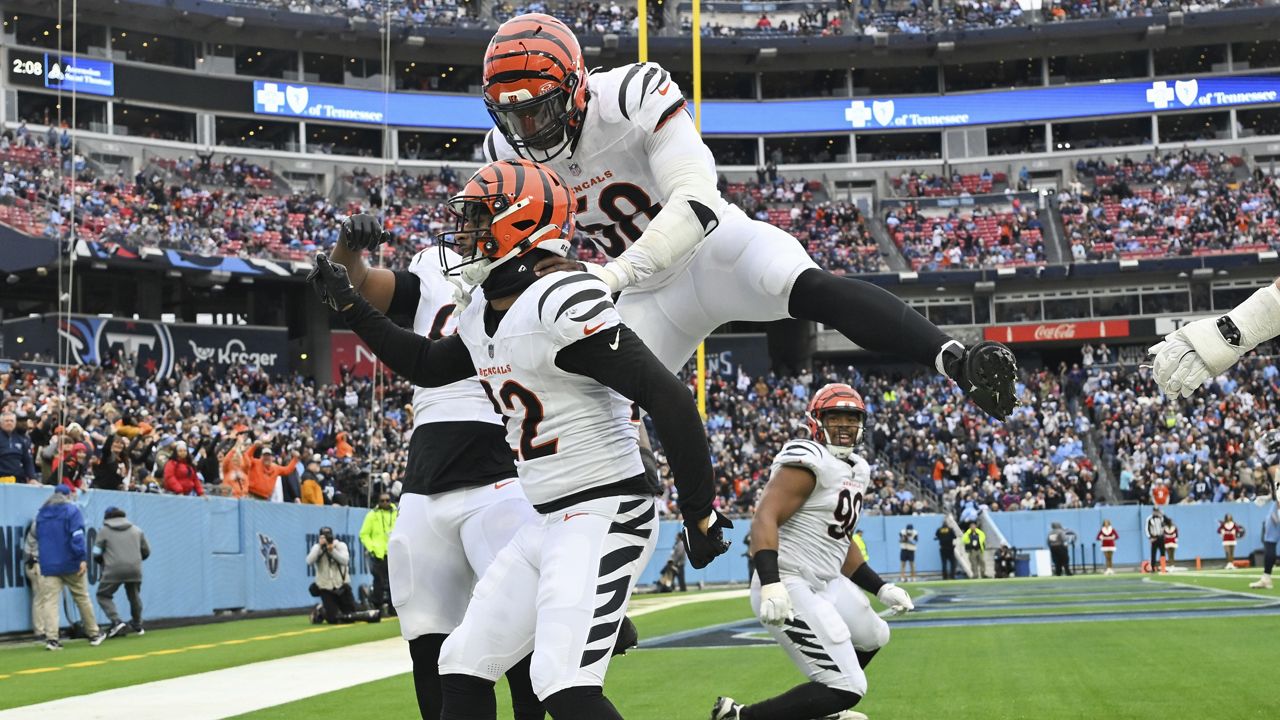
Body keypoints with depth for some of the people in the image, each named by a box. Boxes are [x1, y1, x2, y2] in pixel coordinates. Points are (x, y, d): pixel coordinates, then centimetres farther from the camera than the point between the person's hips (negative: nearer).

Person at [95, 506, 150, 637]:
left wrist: (105, 562, 23)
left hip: (113, 569, -3)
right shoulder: (137, 530, 16)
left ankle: (116, 621, -7)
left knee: (103, 595, 10)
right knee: (134, 596, 21)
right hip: (134, 570, 3)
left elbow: (96, 554, 3)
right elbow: (146, 552, 16)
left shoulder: (104, 531, 6)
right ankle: (138, 626, 28)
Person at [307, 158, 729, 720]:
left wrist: (699, 512, -19)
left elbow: (667, 397, -23)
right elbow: (427, 366, 31)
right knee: (463, 671, 11)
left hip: (606, 515, -10)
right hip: (546, 522, 10)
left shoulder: (563, 305, -20)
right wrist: (348, 305, 26)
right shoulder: (483, 315, 10)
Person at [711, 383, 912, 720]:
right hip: (790, 588, -11)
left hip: (827, 583, 11)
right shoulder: (808, 462, -15)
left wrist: (882, 589, 23)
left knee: (873, 638, 32)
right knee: (848, 687, -15)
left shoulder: (857, 471, 16)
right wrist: (771, 584, -38)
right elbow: (765, 519, -26)